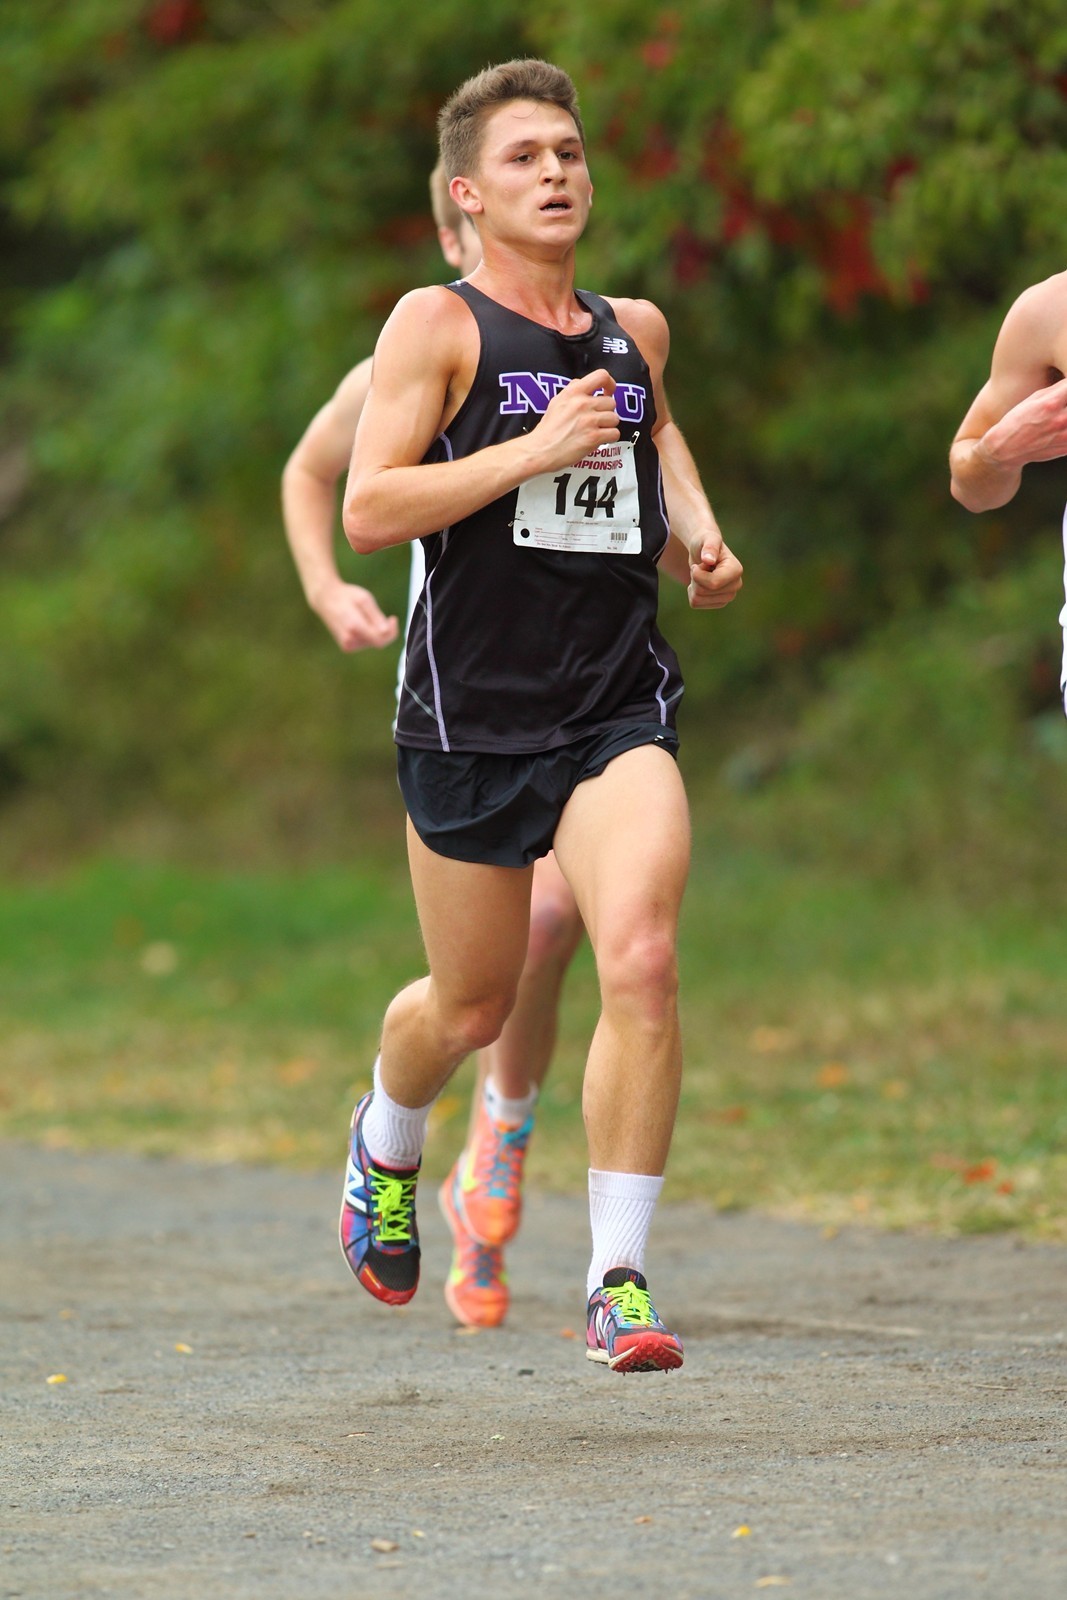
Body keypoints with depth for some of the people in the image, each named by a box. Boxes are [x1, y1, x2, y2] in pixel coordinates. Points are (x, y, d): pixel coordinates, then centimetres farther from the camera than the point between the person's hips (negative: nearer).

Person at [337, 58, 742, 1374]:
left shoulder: (634, 331, 11)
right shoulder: (437, 325, -4)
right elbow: (366, 510, -13)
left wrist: (699, 536, 13)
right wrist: (534, 450, -19)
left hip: (617, 709, 3)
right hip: (471, 713, -3)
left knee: (642, 960, -20)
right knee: (471, 1008, 12)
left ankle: (619, 1281, -13)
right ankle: (385, 1145, 48)